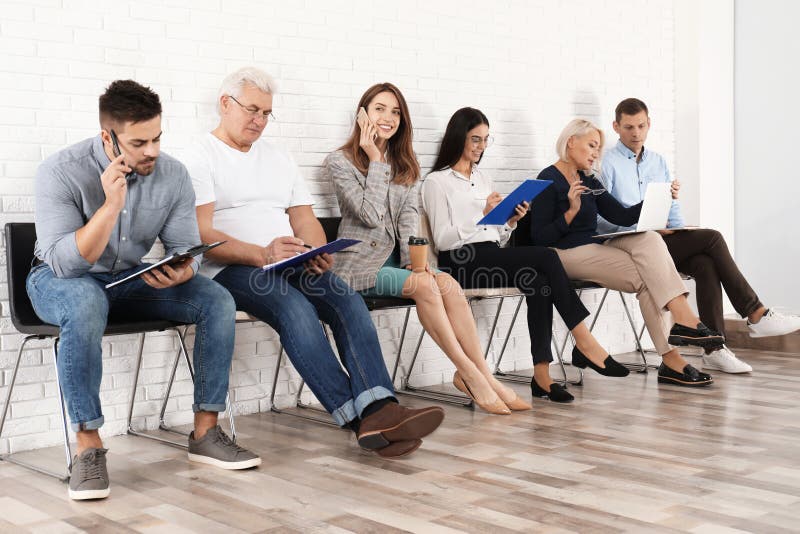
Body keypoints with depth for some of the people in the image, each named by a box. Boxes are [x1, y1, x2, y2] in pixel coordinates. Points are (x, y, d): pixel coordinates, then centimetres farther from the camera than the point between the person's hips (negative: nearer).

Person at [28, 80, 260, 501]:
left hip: (131, 279, 4)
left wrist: (180, 273, -27)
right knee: (85, 305, -41)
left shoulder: (173, 175, -8)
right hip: (61, 280, -4)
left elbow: (185, 247, -2)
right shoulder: (60, 172, -21)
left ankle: (205, 433, -11)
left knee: (218, 301, -18)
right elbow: (63, 263, -29)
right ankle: (88, 446, -29)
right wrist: (111, 205, -38)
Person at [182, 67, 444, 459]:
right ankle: (357, 416, -37)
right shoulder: (201, 157, 4)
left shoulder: (277, 158, 25)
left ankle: (379, 410, -40)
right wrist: (262, 254, -24)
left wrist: (317, 253, -5)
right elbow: (201, 236, -9)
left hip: (292, 263, 6)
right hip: (231, 269, -5)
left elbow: (304, 218, 19)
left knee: (349, 302, -24)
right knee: (295, 308, -35)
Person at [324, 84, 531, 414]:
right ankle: (470, 374, -26)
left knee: (448, 284, -25)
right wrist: (375, 161, -9)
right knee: (423, 284, -30)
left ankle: (483, 376, -27)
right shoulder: (339, 162, 0)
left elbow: (409, 216, 4)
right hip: (360, 262, -5)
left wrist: (413, 257, -13)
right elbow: (371, 215, -12)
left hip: (396, 259, 5)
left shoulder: (405, 164, 17)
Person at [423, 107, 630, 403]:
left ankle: (542, 374, -32)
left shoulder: (483, 178, 23)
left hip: (492, 256, 6)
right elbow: (442, 239, -8)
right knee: (547, 257, -26)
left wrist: (510, 222, 0)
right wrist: (482, 214, -17)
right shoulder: (436, 182, 3)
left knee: (539, 282, -28)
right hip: (462, 260, -6)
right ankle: (585, 343, -23)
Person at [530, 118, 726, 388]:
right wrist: (572, 211, -21)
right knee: (646, 278, -22)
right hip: (568, 254, -7)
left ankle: (682, 319, -30)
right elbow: (540, 237, -12)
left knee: (648, 238, -22)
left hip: (595, 249, 7)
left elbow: (623, 216, 12)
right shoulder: (549, 180, -4)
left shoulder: (589, 182, 20)